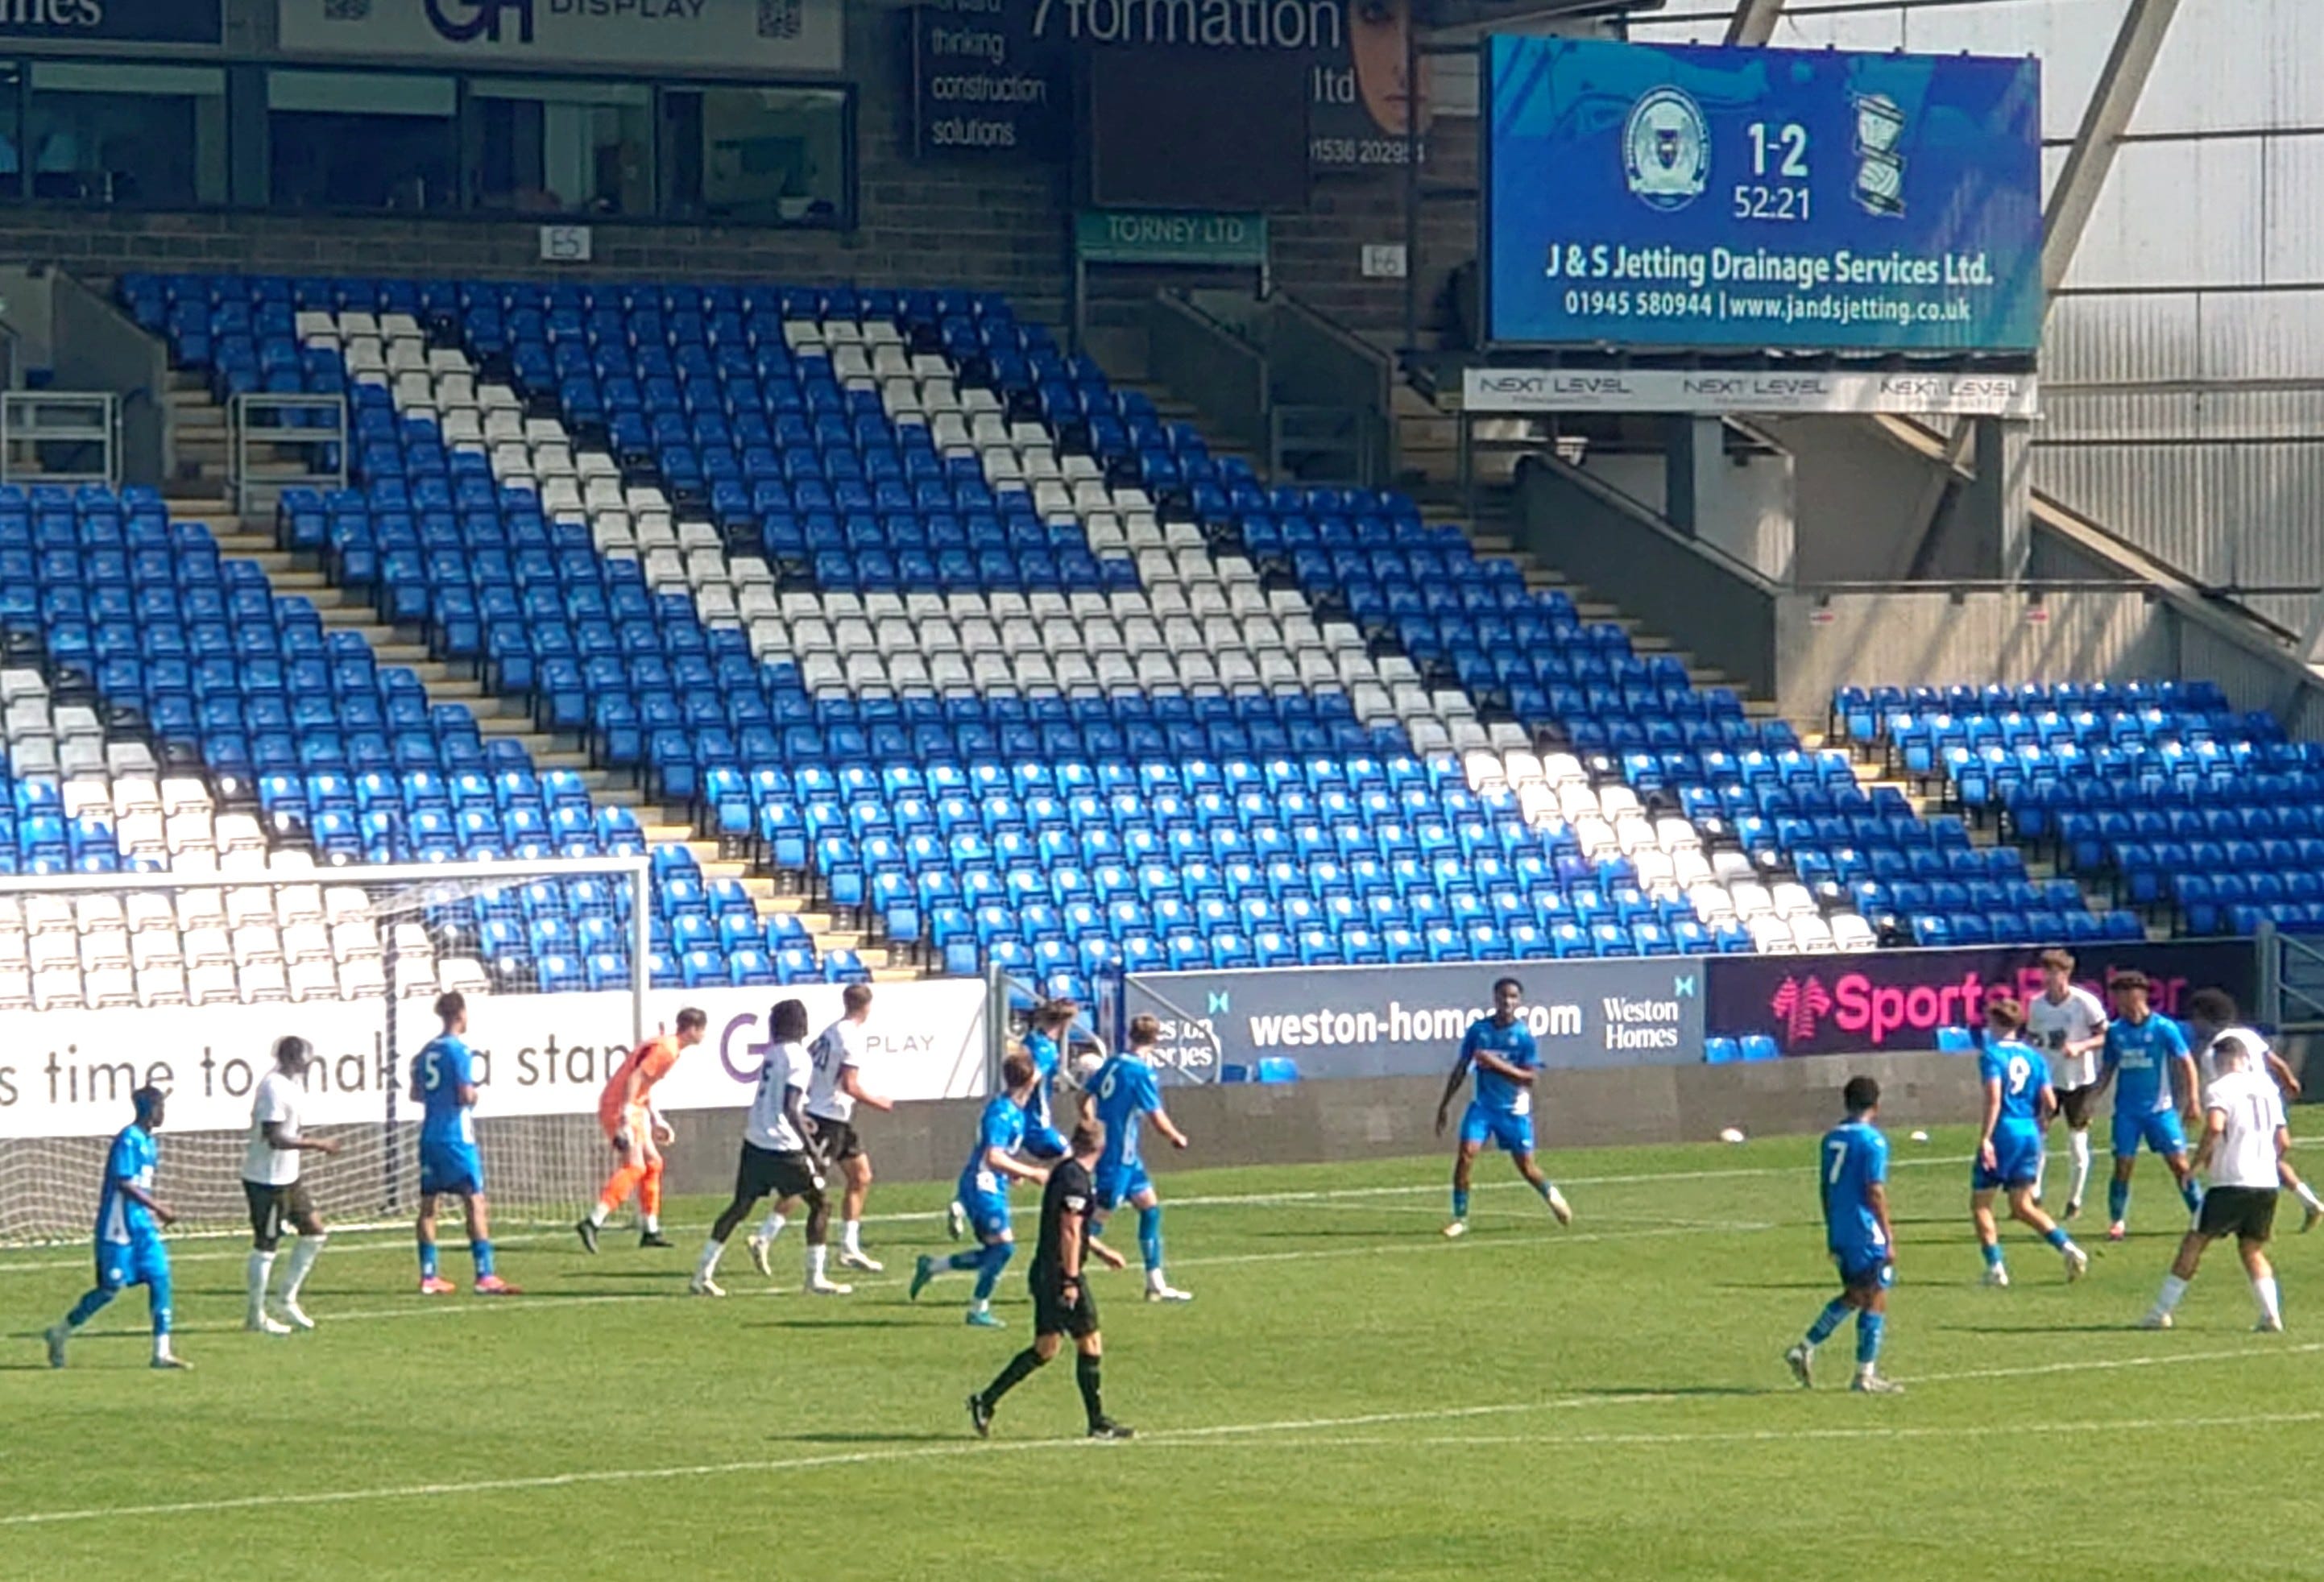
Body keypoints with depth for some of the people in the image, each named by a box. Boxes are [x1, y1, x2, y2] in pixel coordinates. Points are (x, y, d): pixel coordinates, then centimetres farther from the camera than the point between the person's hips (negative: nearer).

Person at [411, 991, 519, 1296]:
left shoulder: (426, 1051, 12)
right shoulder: (457, 1050, -11)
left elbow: (416, 1094, 18)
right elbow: (466, 1095, -18)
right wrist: (474, 1094, 3)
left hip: (430, 1134, 8)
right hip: (456, 1135, -8)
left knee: (428, 1203, 8)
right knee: (475, 1202, -7)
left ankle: (428, 1276, 9)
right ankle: (485, 1276, -13)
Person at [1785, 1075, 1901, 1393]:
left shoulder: (1831, 1138, 10)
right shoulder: (1873, 1141, -12)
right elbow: (1875, 1192, -16)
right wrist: (1889, 1238, -12)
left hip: (1839, 1232, 8)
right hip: (1866, 1233, -8)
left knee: (1854, 1295, 20)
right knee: (1875, 1299, 0)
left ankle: (1806, 1348, 13)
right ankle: (1866, 1375, 2)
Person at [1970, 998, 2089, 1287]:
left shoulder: (1992, 1055, -7)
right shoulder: (2034, 1056, 10)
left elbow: (1994, 1098, -19)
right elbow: (2050, 1103, 7)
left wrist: (1985, 1138, -20)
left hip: (2003, 1133, -6)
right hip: (2029, 1135, 6)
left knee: (1980, 1203, 6)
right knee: (2022, 1207, 15)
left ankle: (1995, 1267, -1)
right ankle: (2068, 1248, -2)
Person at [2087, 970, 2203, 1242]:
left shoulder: (2164, 1028, -6)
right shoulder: (2115, 1031, 4)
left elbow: (2186, 1064, -1)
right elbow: (2106, 1070, 13)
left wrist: (2192, 1101, -7)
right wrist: (2090, 1101, 6)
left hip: (2160, 1108, -2)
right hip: (2127, 1112, 2)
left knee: (2179, 1163, -3)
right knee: (2123, 1165, -3)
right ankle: (2117, 1222, 9)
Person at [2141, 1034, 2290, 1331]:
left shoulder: (2220, 1089, -4)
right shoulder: (2267, 1087, 13)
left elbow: (2215, 1127, -22)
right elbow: (2283, 1141, 14)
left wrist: (2198, 1162, -8)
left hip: (2231, 1184, -5)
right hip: (2267, 1184, 5)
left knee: (2194, 1245, 5)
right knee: (2253, 1250, 18)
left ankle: (2160, 1312, 8)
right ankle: (2271, 1314, 1)